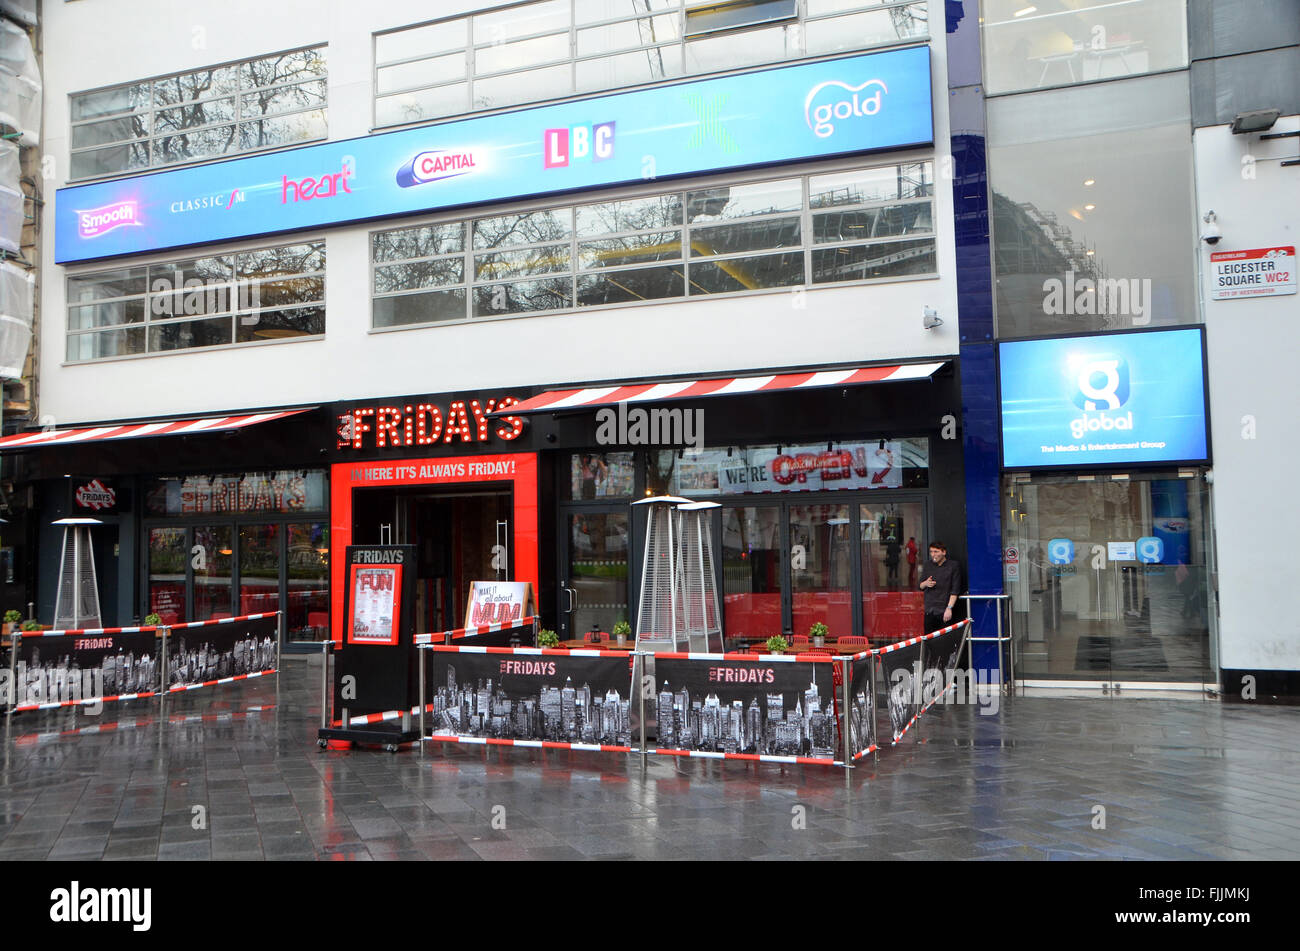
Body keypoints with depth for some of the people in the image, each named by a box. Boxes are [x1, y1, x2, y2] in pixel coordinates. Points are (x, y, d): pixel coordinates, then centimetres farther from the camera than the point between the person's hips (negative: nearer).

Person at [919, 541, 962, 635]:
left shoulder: (954, 566, -2)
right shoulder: (928, 565, 11)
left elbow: (955, 590, -6)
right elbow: (921, 586, 18)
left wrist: (949, 608, -14)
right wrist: (925, 583, -6)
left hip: (945, 611, -4)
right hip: (930, 611, 4)